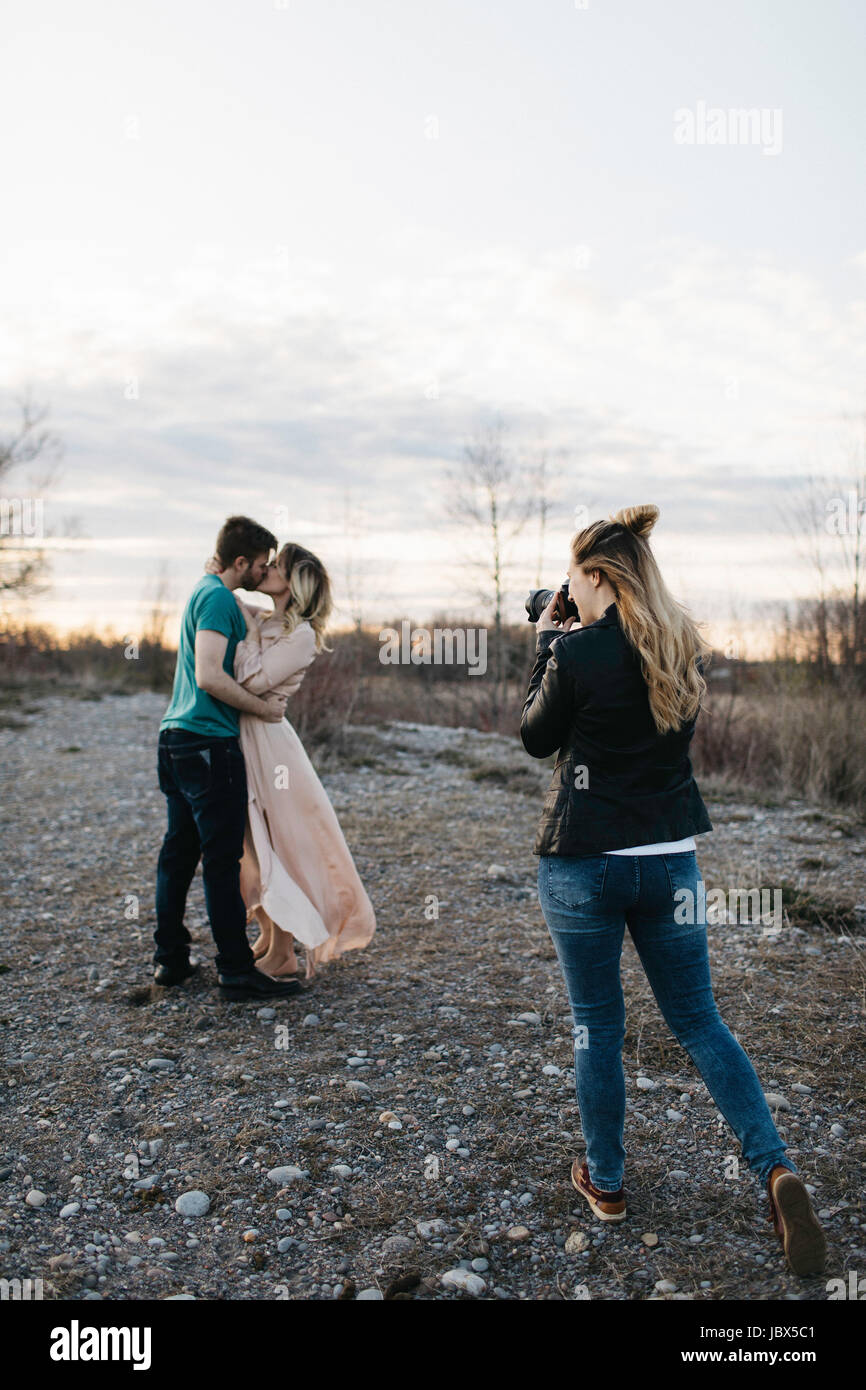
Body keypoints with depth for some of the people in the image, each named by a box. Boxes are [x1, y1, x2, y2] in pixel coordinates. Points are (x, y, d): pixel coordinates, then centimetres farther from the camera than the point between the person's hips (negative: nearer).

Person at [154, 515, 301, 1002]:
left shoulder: (207, 590, 18)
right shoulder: (218, 599, -13)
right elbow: (210, 676, -24)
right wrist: (263, 707, -14)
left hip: (176, 738, 10)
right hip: (208, 743, -10)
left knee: (180, 851, 13)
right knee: (223, 858, -6)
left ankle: (171, 959, 21)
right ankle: (237, 971, -1)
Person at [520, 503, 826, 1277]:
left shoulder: (578, 652, -15)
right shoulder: (683, 651, 3)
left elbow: (536, 738, -1)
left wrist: (545, 646, 6)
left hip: (583, 861, -5)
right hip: (671, 858, 5)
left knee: (596, 1026, 12)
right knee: (699, 1022, 16)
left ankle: (606, 1184, 26)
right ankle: (777, 1168, 3)